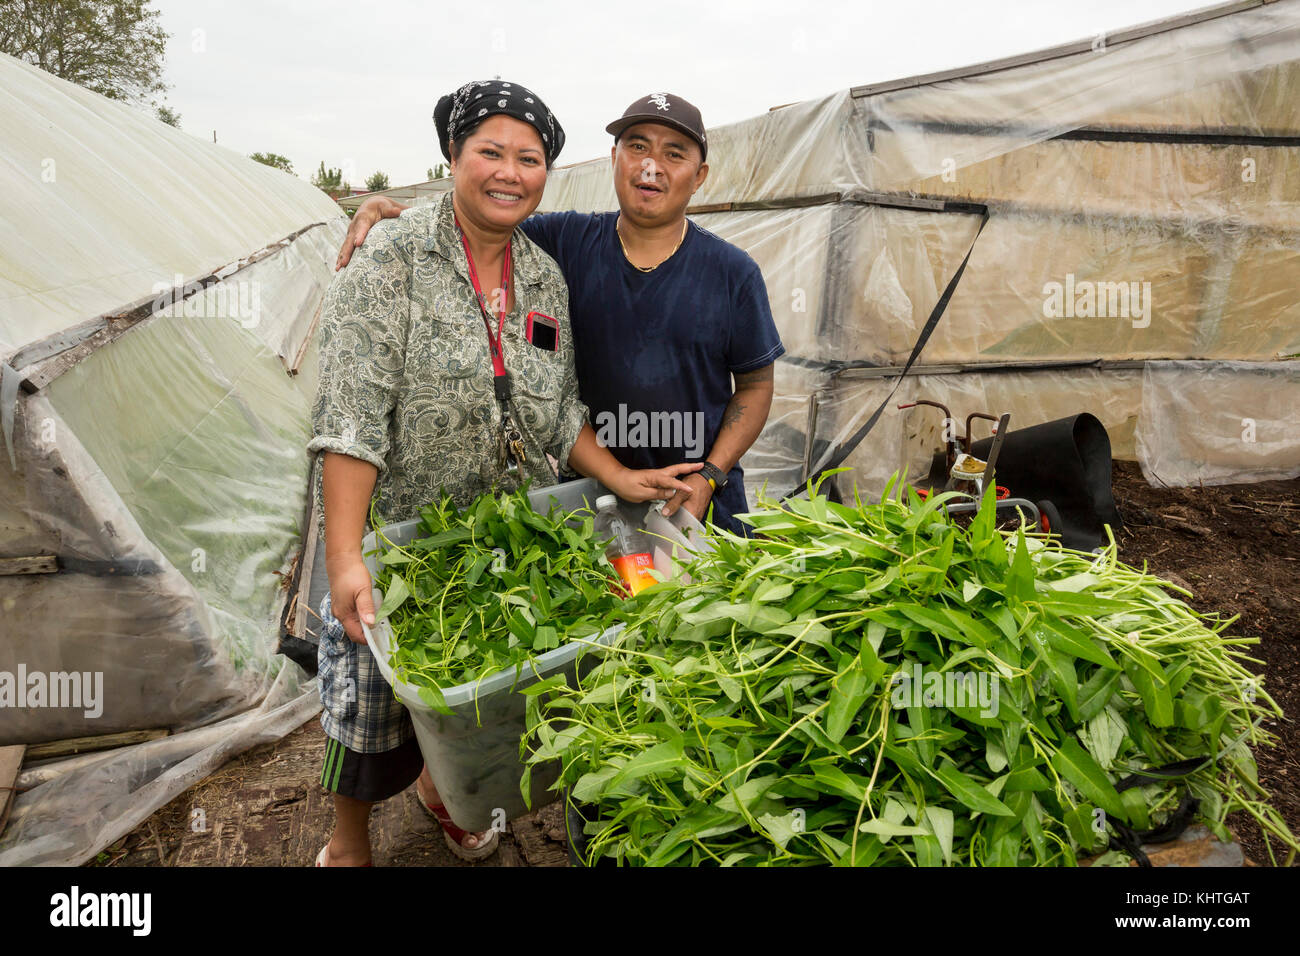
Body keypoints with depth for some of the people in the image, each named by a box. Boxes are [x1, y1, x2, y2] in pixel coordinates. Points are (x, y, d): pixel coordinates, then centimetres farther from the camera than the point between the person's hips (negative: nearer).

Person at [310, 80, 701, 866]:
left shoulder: (546, 278, 4)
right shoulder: (392, 262, -14)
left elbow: (560, 412, 9)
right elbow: (351, 416, -22)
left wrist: (619, 479, -6)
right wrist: (345, 558, -30)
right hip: (397, 530, -4)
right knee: (371, 693, 8)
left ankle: (441, 788, 50)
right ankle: (348, 842, 36)